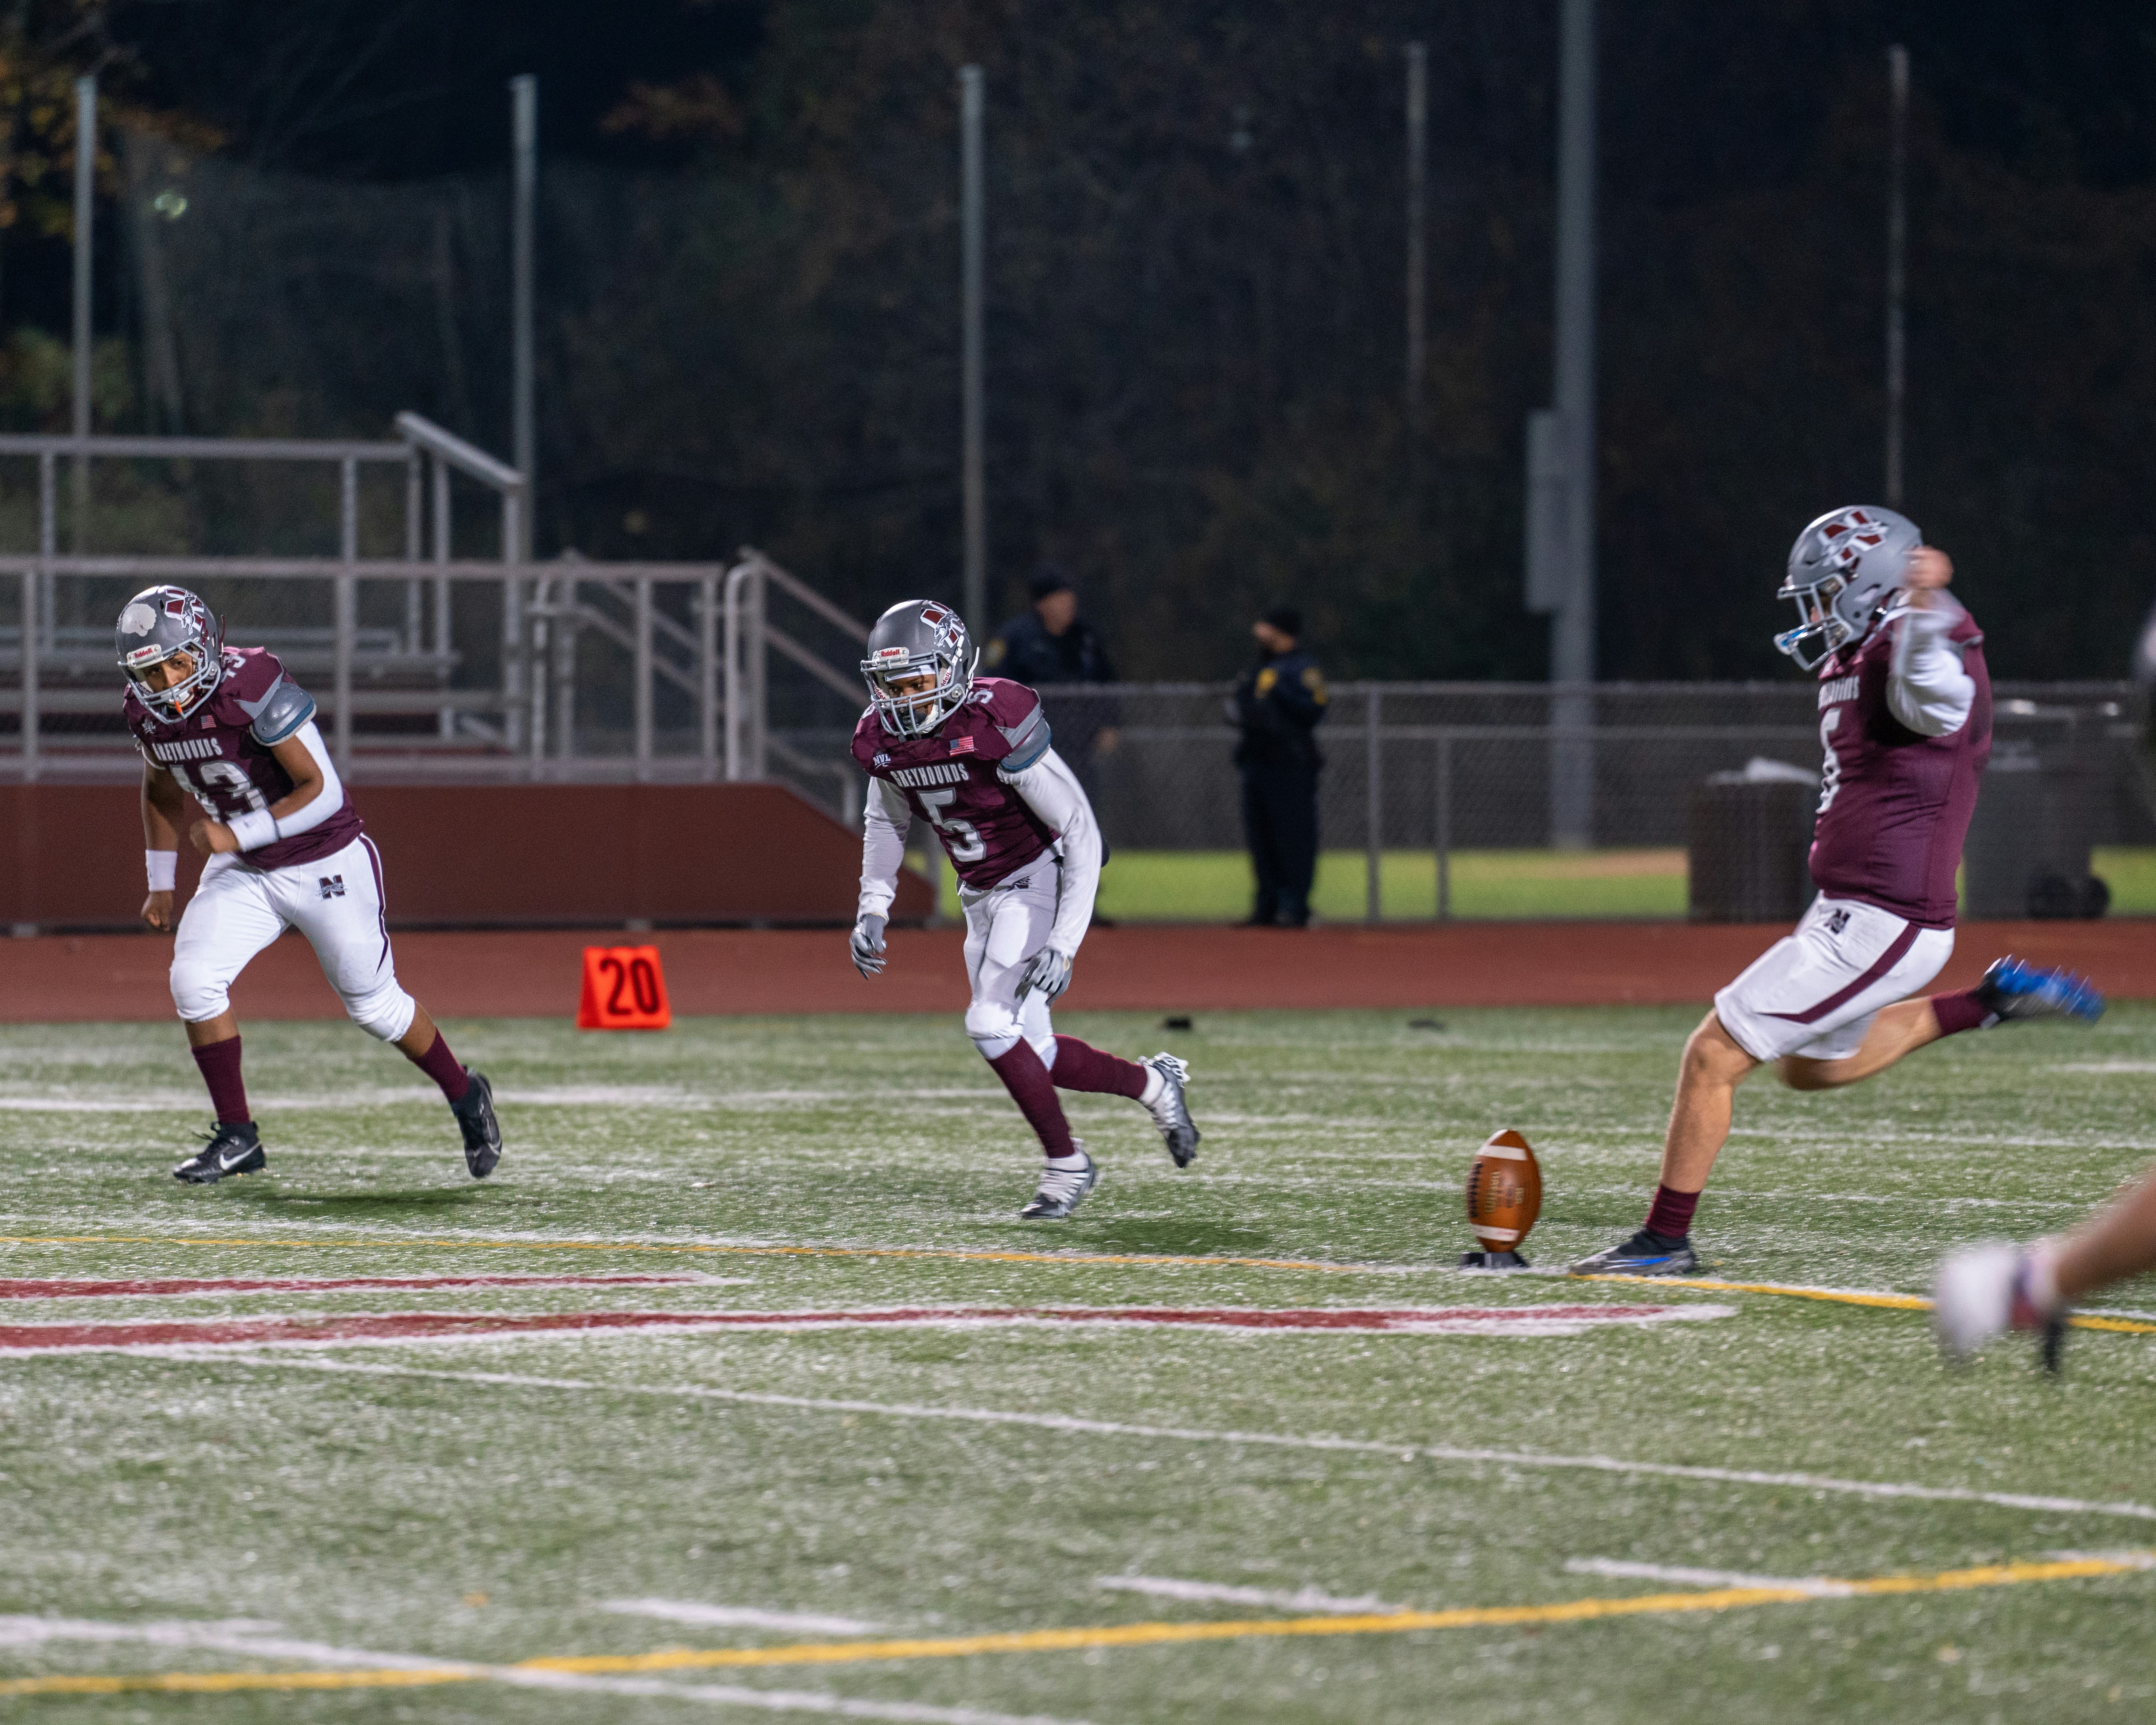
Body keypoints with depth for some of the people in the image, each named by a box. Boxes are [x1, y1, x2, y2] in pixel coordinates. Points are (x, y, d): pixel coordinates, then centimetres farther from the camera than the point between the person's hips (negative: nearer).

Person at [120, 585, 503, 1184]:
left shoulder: (252, 689, -29)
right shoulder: (147, 711, -8)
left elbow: (323, 792, -27)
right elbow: (162, 789, 14)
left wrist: (238, 835, -30)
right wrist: (161, 883, 13)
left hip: (325, 864, -6)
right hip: (242, 873, 6)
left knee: (374, 1003, 7)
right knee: (194, 979, -14)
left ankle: (466, 1098, 33)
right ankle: (236, 1138, -3)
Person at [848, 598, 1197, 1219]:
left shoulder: (997, 726, -28)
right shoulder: (882, 738, -8)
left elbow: (1081, 831, -23)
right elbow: (886, 823, 16)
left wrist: (1065, 944, -27)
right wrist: (872, 910, 4)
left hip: (1039, 880, -7)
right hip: (982, 895, 7)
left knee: (992, 1026, -19)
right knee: (1031, 1054, 8)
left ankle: (1066, 1163, -1)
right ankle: (1153, 1084, 30)